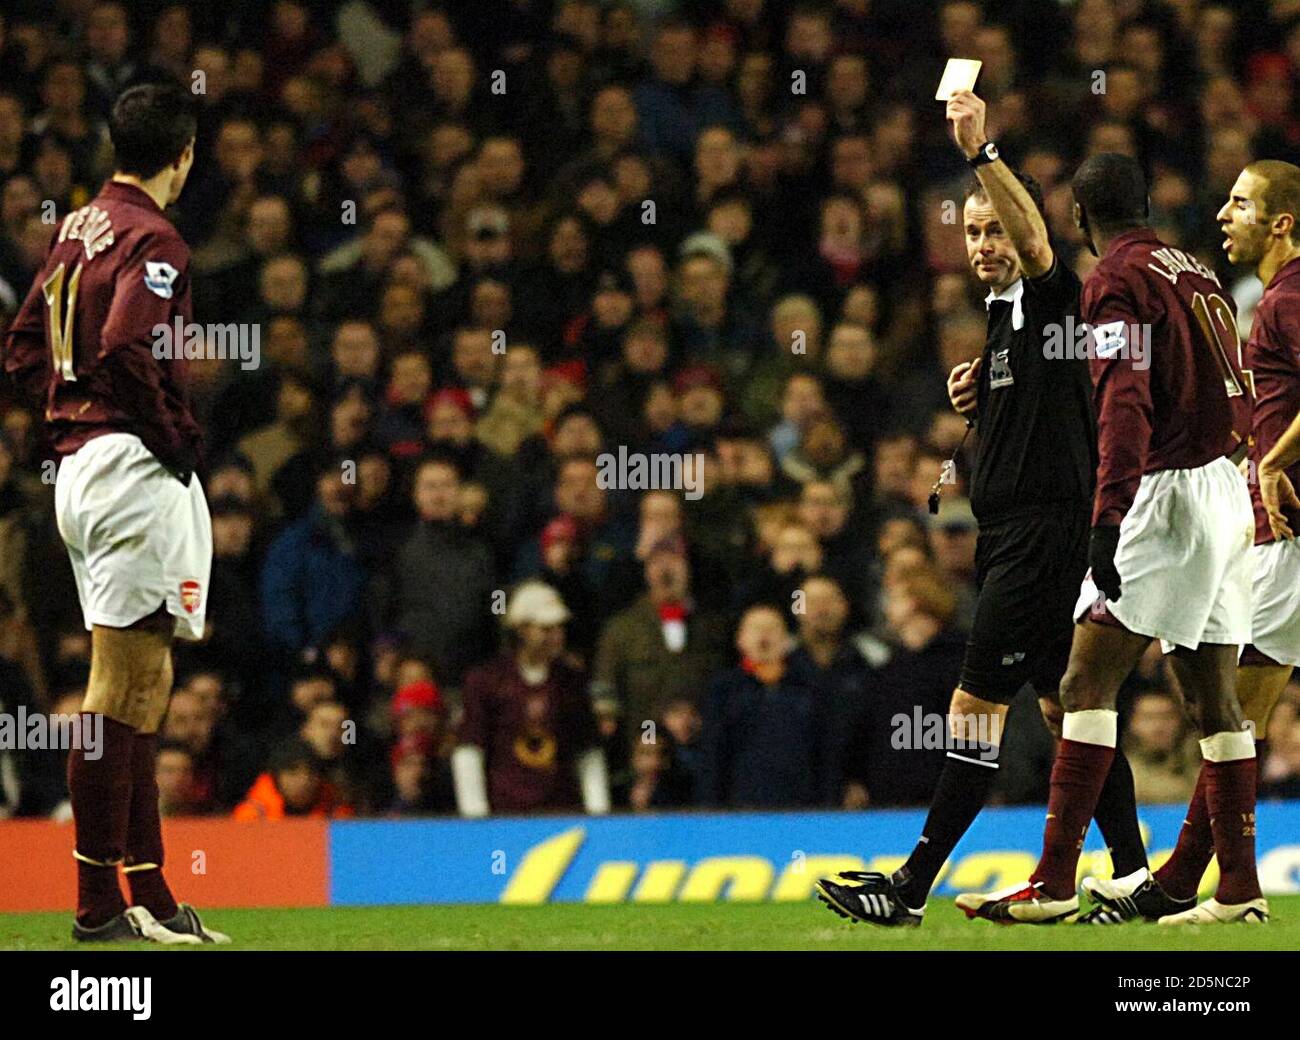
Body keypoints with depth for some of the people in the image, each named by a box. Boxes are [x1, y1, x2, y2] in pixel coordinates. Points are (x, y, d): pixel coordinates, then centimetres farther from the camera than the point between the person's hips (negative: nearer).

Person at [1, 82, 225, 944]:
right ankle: (100, 904, -7)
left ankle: (149, 893, 15)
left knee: (142, 681, 13)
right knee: (123, 685, -7)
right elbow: (126, 349, -25)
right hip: (135, 467, -10)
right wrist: (176, 436, -15)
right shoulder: (152, 240, -12)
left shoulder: (77, 229, 15)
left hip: (80, 459, 10)